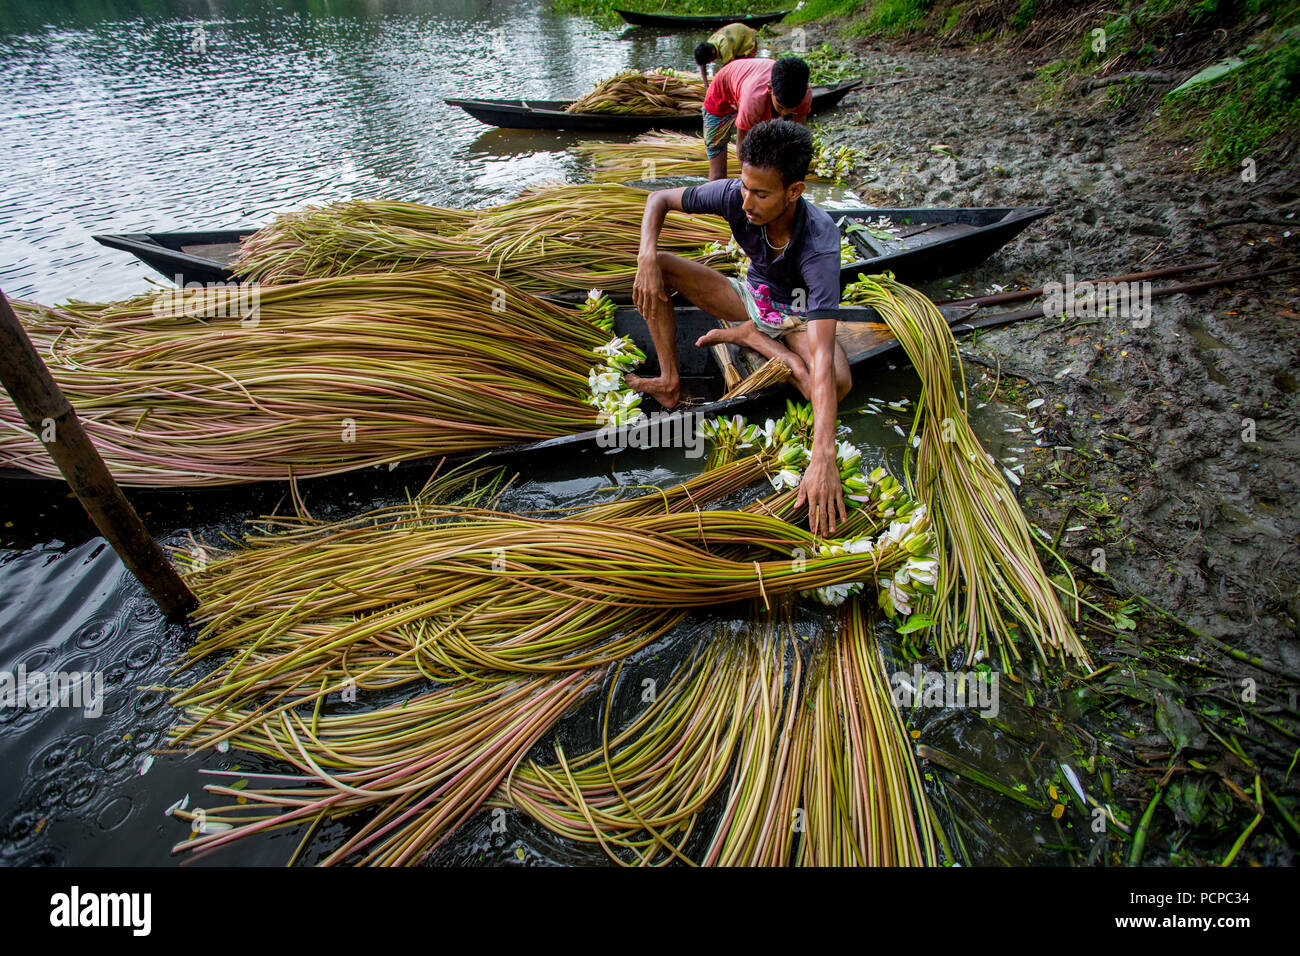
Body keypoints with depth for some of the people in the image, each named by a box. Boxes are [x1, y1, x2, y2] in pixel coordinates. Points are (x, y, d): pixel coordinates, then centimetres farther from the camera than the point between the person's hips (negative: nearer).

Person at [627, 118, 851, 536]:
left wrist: (823, 458, -56)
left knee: (838, 382, -37)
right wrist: (648, 259, -30)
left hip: (797, 316, -3)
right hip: (752, 296, 4)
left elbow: (821, 354, -47)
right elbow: (659, 199, -9)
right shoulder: (736, 195, -25)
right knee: (655, 269, -16)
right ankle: (670, 382, -13)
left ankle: (750, 336, -11)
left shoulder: (819, 244, -38)